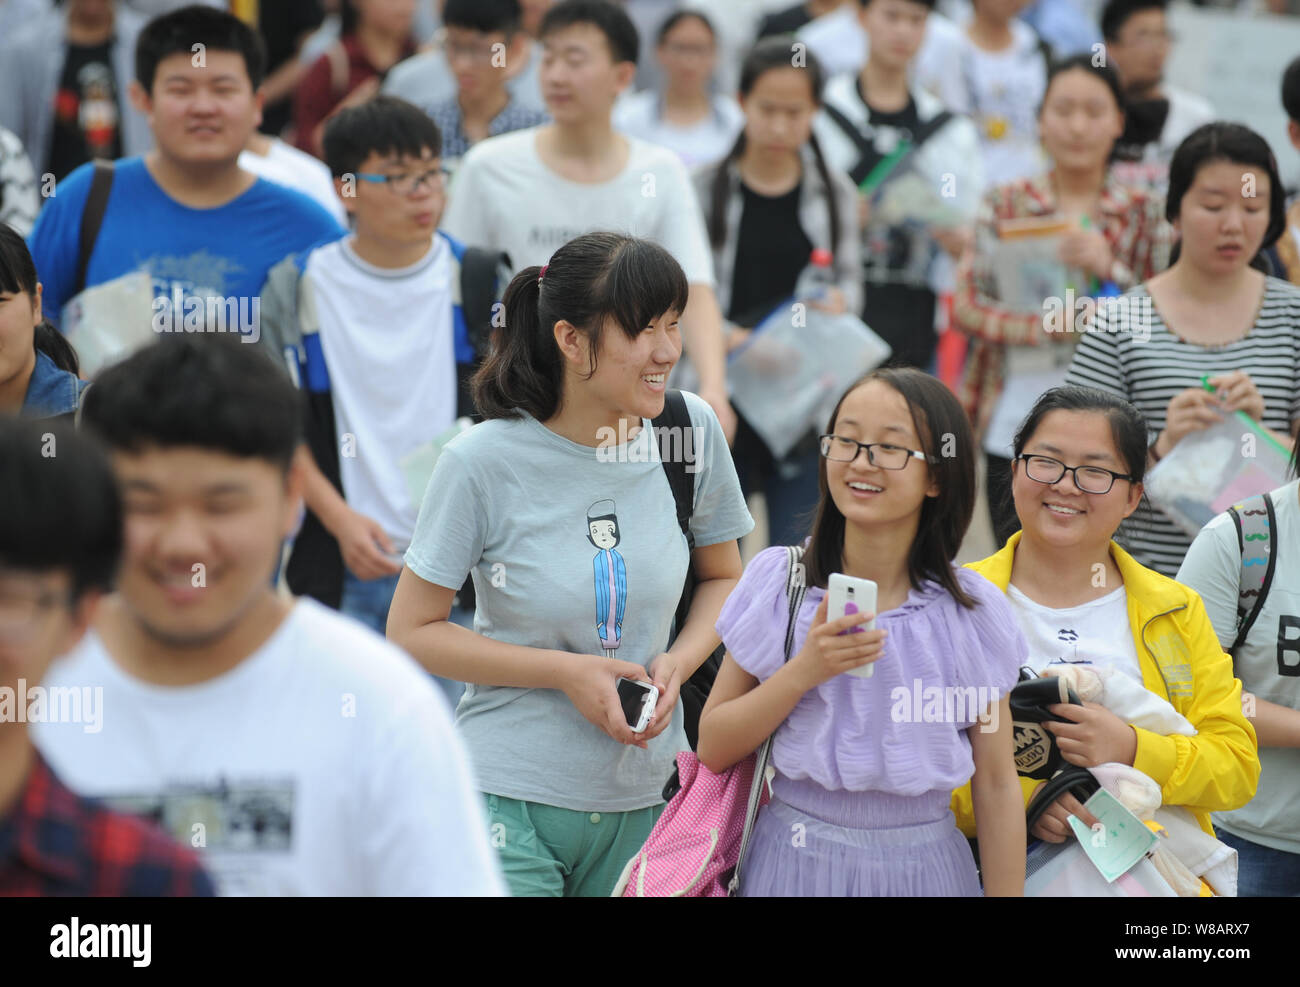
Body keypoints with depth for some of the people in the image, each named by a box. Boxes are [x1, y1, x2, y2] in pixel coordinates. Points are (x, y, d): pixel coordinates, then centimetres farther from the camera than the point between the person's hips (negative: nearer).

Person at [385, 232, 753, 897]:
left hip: (647, 799, 4)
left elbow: (723, 577, 11)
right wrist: (566, 673, -15)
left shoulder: (691, 430, -4)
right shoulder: (483, 462, -13)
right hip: (511, 796, -3)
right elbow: (412, 631, -7)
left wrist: (678, 662, -9)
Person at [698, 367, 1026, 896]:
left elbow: (997, 786, -1)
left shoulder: (972, 610, -6)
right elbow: (712, 750, -5)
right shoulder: (776, 582, -5)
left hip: (920, 868, 0)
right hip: (793, 862, 0)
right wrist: (803, 671, -18)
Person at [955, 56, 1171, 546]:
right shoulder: (1005, 204, 5)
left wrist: (1108, 270, -16)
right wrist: (1043, 327, -15)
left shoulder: (1143, 214, 5)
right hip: (1013, 431, 1)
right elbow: (965, 304, 0)